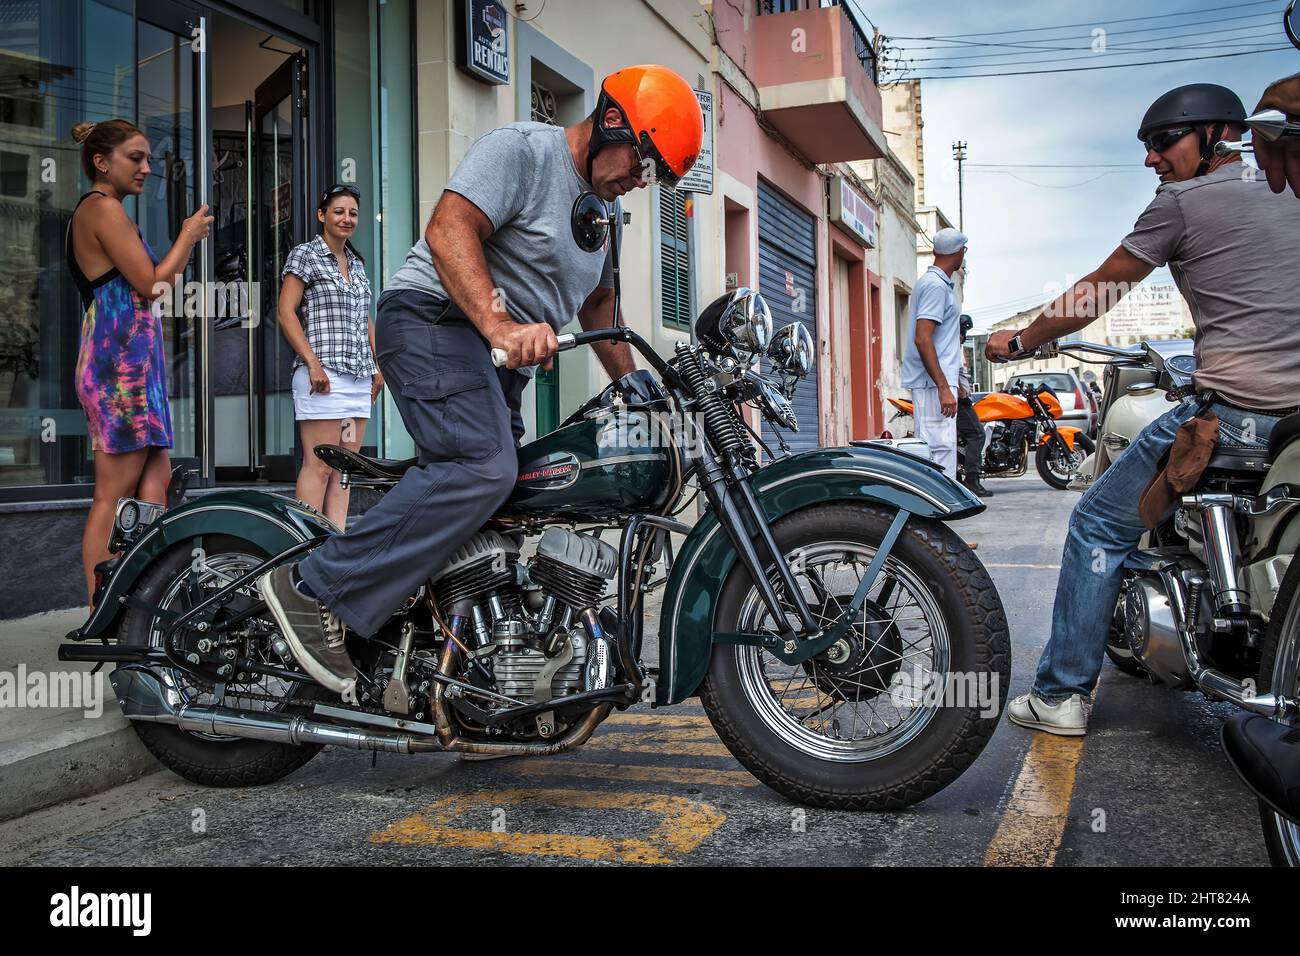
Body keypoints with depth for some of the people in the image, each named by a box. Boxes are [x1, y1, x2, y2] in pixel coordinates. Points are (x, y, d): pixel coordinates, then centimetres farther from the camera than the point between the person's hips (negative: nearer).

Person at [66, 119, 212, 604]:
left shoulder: (88, 212, 22)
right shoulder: (104, 208, -9)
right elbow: (150, 284, -12)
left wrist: (185, 240, 15)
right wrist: (188, 236, 1)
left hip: (127, 361, 10)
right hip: (123, 359, -10)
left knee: (156, 480, 9)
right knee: (115, 493, -8)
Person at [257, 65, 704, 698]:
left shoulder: (606, 207, 23)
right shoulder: (520, 149, -8)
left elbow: (597, 300, 35)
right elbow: (449, 229, -23)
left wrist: (632, 386, 26)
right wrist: (499, 324, -36)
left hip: (504, 360, 10)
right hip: (436, 318, -10)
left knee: (495, 482, 4)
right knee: (482, 469, -30)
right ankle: (315, 589, -26)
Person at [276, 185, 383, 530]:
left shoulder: (357, 263, 21)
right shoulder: (305, 255, 0)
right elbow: (285, 312, -7)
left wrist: (377, 365, 16)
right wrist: (313, 363, -15)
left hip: (359, 377, 7)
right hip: (324, 375, -7)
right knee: (319, 467, -9)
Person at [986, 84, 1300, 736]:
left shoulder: (1182, 202, 0)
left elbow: (1092, 296, 6)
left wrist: (1017, 341, 18)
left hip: (1233, 409, -7)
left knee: (1099, 522, 5)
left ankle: (1061, 694, 8)